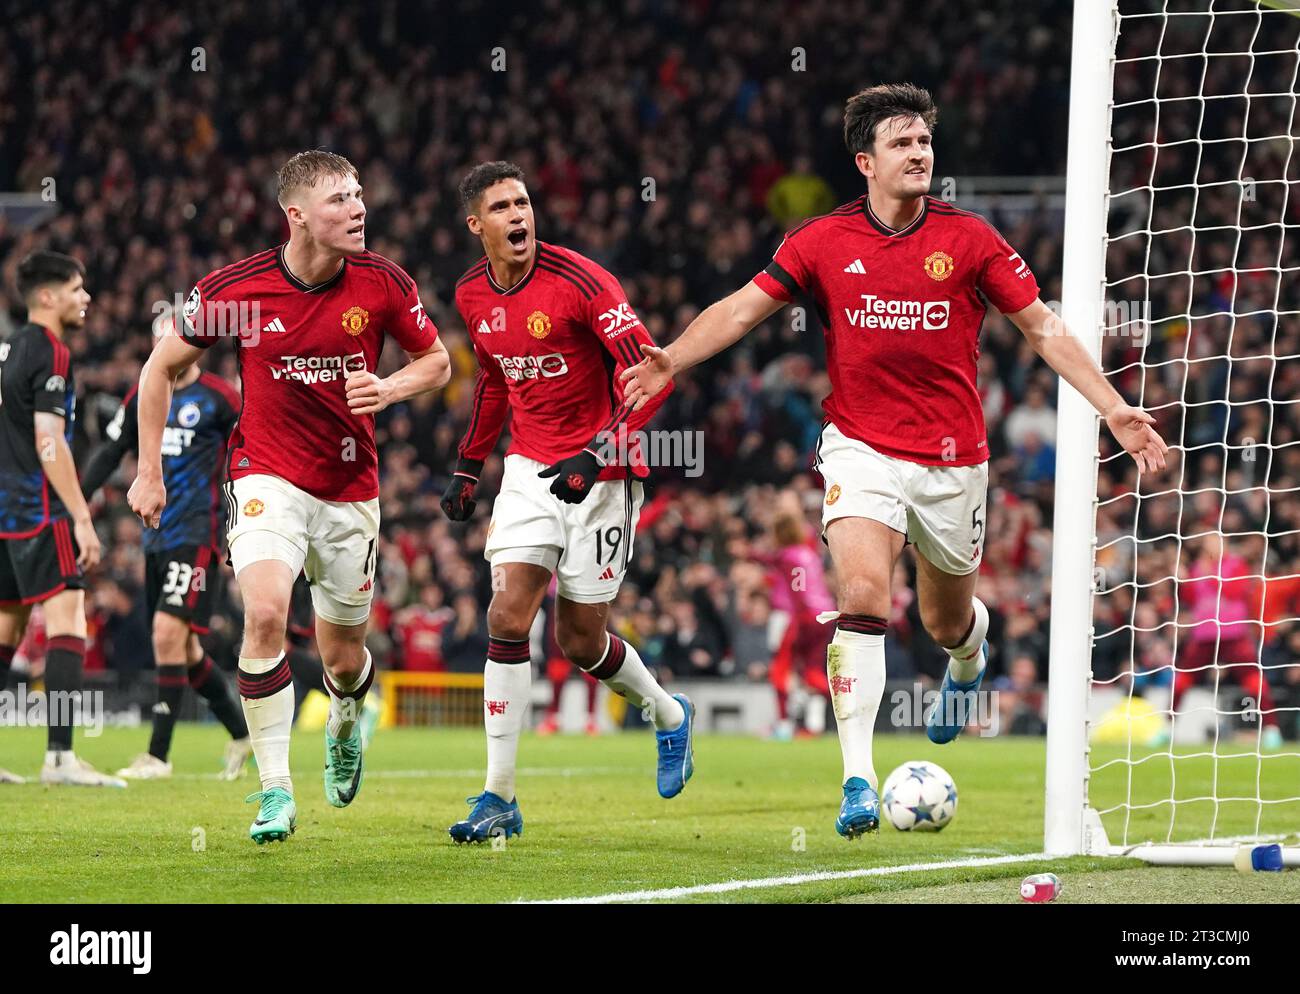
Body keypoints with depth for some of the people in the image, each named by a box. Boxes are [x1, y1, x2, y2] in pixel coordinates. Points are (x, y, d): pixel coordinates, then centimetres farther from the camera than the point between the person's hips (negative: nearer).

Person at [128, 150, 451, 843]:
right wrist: (149, 471, 2)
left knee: (343, 659, 9)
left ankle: (345, 727, 48)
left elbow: (436, 361, 7)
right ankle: (275, 793, -18)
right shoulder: (233, 290, -13)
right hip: (267, 478, -2)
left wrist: (389, 389, -15)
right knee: (265, 612, -27)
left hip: (350, 487, 2)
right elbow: (162, 367, 2)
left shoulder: (383, 284, -9)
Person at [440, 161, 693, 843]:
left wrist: (596, 455, -29)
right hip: (530, 471, 5)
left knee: (580, 642, 1)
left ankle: (669, 715, 34)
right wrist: (468, 467, 20)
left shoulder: (578, 280, -17)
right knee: (508, 615, -12)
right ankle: (499, 797, -9)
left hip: (600, 474, -5)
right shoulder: (473, 295, 3)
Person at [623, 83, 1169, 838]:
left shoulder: (970, 239, -3)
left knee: (948, 620, 16)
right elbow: (742, 309, 0)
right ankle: (859, 783, -23)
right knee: (862, 593, -22)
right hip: (862, 449, -1)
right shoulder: (823, 242, -2)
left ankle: (969, 654, 57)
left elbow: (1044, 329, 0)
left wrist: (1115, 409, -9)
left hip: (952, 460, 1)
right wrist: (668, 362, -16)